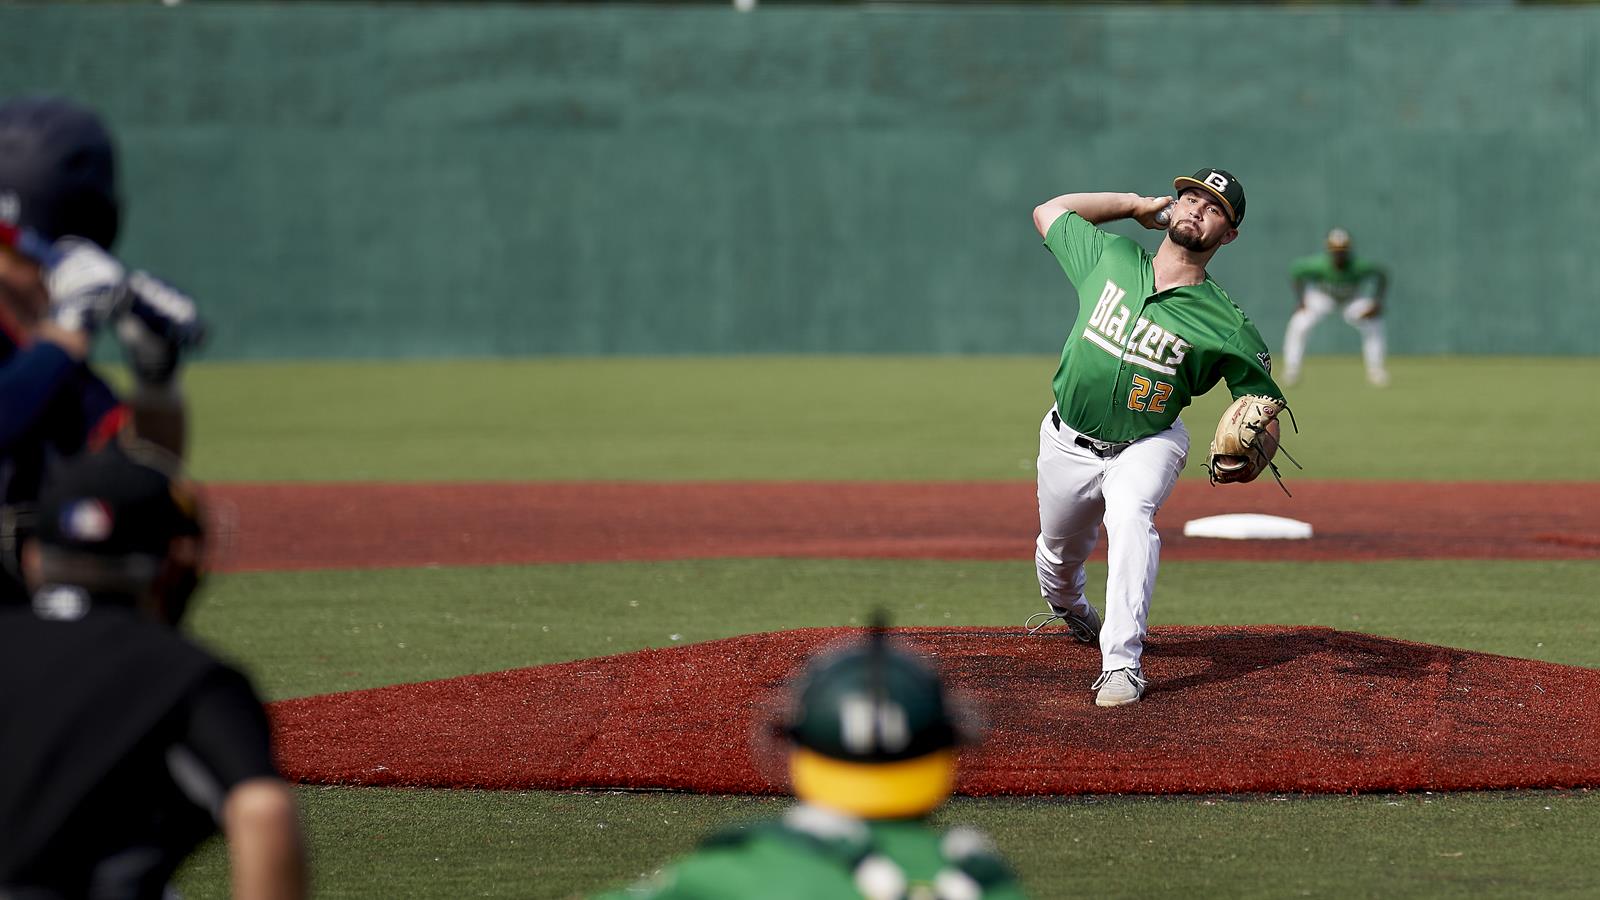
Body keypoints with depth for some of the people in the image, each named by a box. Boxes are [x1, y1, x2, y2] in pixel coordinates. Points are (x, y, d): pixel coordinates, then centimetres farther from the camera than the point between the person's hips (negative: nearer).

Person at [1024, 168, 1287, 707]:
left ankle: (1122, 664, -35)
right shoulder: (1112, 259, -6)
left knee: (1130, 518, -34)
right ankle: (1068, 611, 57)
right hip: (1068, 443, 4)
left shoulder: (1226, 328, -17)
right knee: (1060, 552, 19)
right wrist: (1137, 204, 3)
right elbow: (1048, 211, 10)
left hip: (1147, 446, -4)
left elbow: (1265, 402, -10)